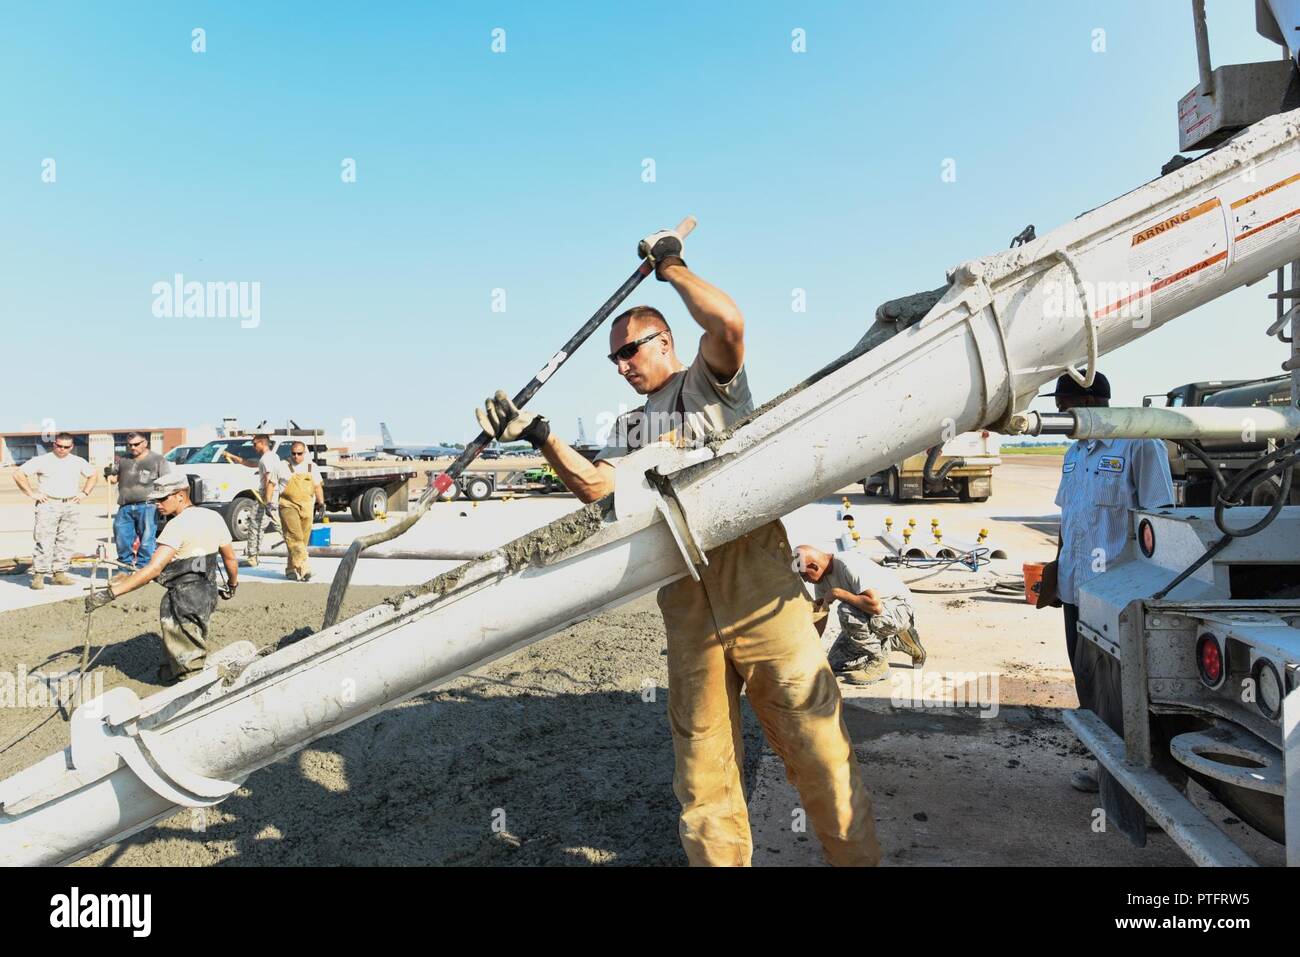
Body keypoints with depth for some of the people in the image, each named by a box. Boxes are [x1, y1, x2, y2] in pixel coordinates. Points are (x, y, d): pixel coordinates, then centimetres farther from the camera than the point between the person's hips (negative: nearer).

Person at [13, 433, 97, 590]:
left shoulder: (78, 462, 12)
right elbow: (18, 474, -2)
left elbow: (93, 476, 25)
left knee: (66, 542, 5)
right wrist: (31, 493, -7)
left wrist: (85, 493, 12)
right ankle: (38, 575, -5)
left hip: (71, 506, 4)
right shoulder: (42, 460, -1)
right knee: (44, 542, -9)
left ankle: (59, 573, 13)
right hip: (48, 505, -4)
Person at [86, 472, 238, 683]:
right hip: (208, 595, 8)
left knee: (188, 670, 5)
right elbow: (230, 558, 13)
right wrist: (232, 585, 31)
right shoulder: (214, 518, 5)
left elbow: (153, 569, -27)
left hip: (184, 602, -8)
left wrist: (109, 593, -28)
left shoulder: (178, 525, -19)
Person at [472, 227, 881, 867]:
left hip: (751, 566, -5)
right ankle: (717, 855, 20)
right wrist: (538, 436, -3)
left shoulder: (708, 381, 8)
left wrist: (669, 265, 0)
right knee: (699, 737, 8)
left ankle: (854, 853, 11)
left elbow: (728, 323, -13)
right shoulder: (628, 428, 23)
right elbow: (594, 485, 6)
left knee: (808, 725, -2)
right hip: (682, 583, 6)